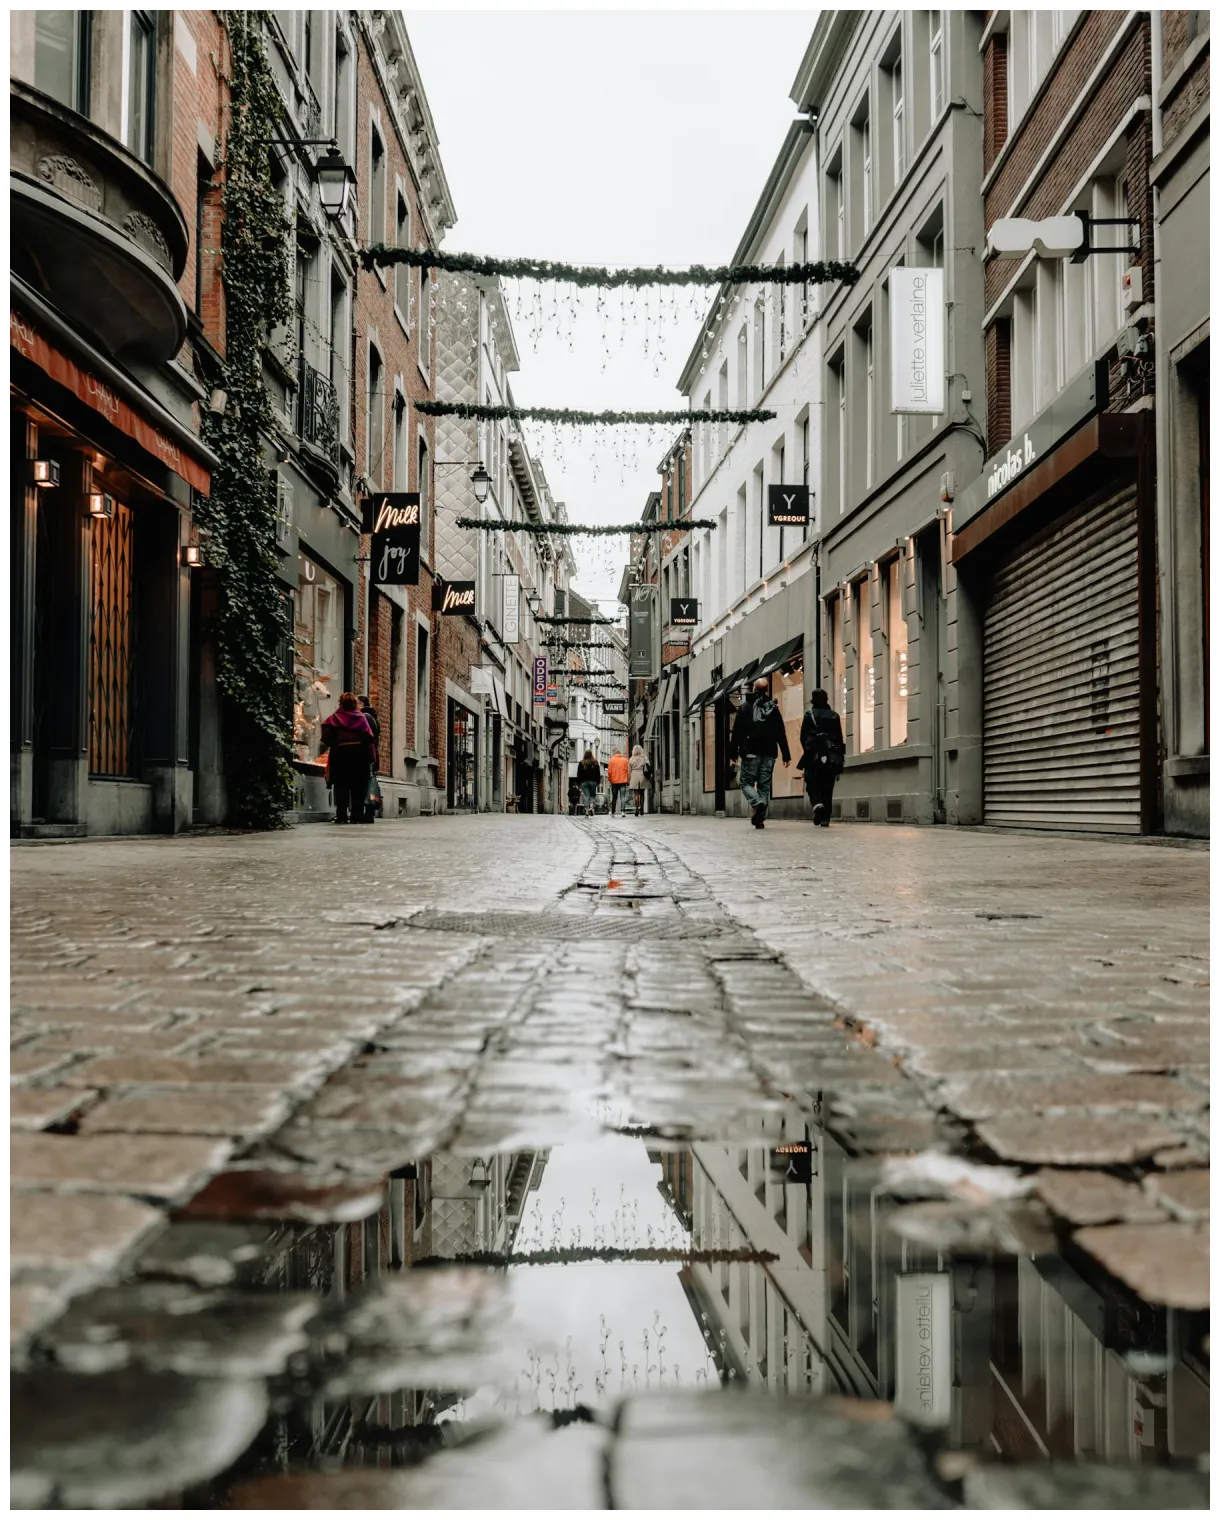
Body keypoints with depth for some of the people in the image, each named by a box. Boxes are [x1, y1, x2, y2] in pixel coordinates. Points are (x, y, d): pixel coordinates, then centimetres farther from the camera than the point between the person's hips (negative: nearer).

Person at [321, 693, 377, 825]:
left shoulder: (334, 717, 2)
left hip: (340, 754, -1)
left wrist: (328, 745, 10)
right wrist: (372, 758, -1)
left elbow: (326, 737, -10)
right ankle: (356, 816, 4)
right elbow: (369, 739, -2)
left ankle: (341, 816, -2)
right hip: (359, 754, 1)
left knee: (341, 786, 4)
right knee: (358, 788, 7)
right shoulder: (361, 717, 5)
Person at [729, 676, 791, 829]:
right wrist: (786, 755, 6)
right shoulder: (773, 708, 6)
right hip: (769, 753, 3)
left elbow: (737, 732, -3)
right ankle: (760, 817, 0)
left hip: (751, 752, -2)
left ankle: (757, 803, -24)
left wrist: (733, 752, 0)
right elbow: (781, 734, 4)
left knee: (746, 782, 5)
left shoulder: (745, 707, 0)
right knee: (764, 785, 7)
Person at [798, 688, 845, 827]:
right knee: (828, 788, 7)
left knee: (812, 784, 5)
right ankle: (825, 818, 2)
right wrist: (839, 758, 12)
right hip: (831, 757, 2)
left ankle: (817, 804, -24)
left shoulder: (809, 715, 1)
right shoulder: (834, 716, 8)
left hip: (814, 755, -2)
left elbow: (803, 737, -1)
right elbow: (840, 738, 8)